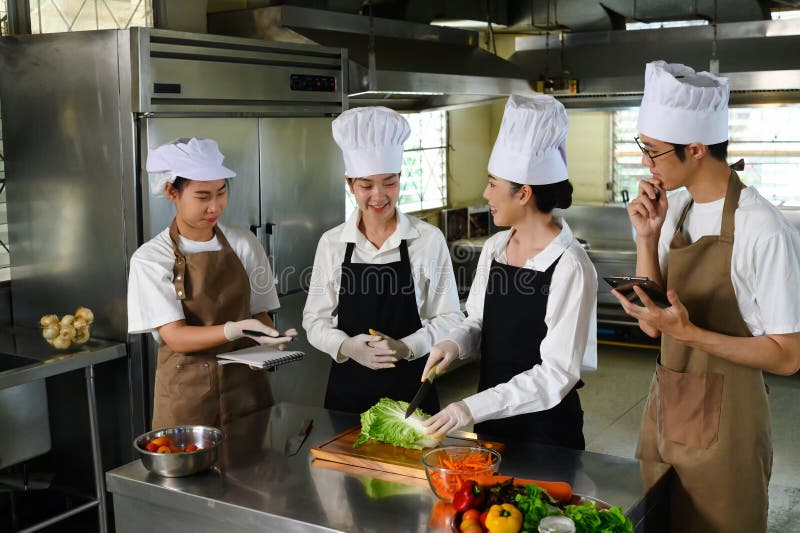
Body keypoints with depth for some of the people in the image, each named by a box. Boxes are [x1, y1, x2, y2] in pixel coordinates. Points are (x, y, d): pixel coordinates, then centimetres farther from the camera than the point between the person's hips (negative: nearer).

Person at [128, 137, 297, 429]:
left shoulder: (243, 243, 3)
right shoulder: (151, 258, -7)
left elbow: (259, 313, 8)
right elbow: (175, 337, -14)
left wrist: (271, 341, -14)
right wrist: (235, 330, -29)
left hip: (246, 384, 3)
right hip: (186, 393, -2)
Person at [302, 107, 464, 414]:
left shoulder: (429, 240, -5)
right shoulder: (331, 244, 1)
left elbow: (449, 319, -2)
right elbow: (315, 320, 5)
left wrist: (406, 347, -18)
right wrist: (347, 346, -15)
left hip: (411, 389, -1)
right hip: (347, 387, 2)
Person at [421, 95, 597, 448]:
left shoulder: (570, 267, -21)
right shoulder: (494, 248, 0)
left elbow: (557, 375, -22)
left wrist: (474, 407, -25)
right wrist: (455, 343, -10)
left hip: (546, 428, -6)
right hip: (491, 423, 6)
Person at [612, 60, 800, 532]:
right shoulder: (675, 209, 1)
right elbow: (653, 323, 2)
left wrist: (688, 332, -26)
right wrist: (647, 237, -10)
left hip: (723, 420, -7)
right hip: (666, 405, 7)